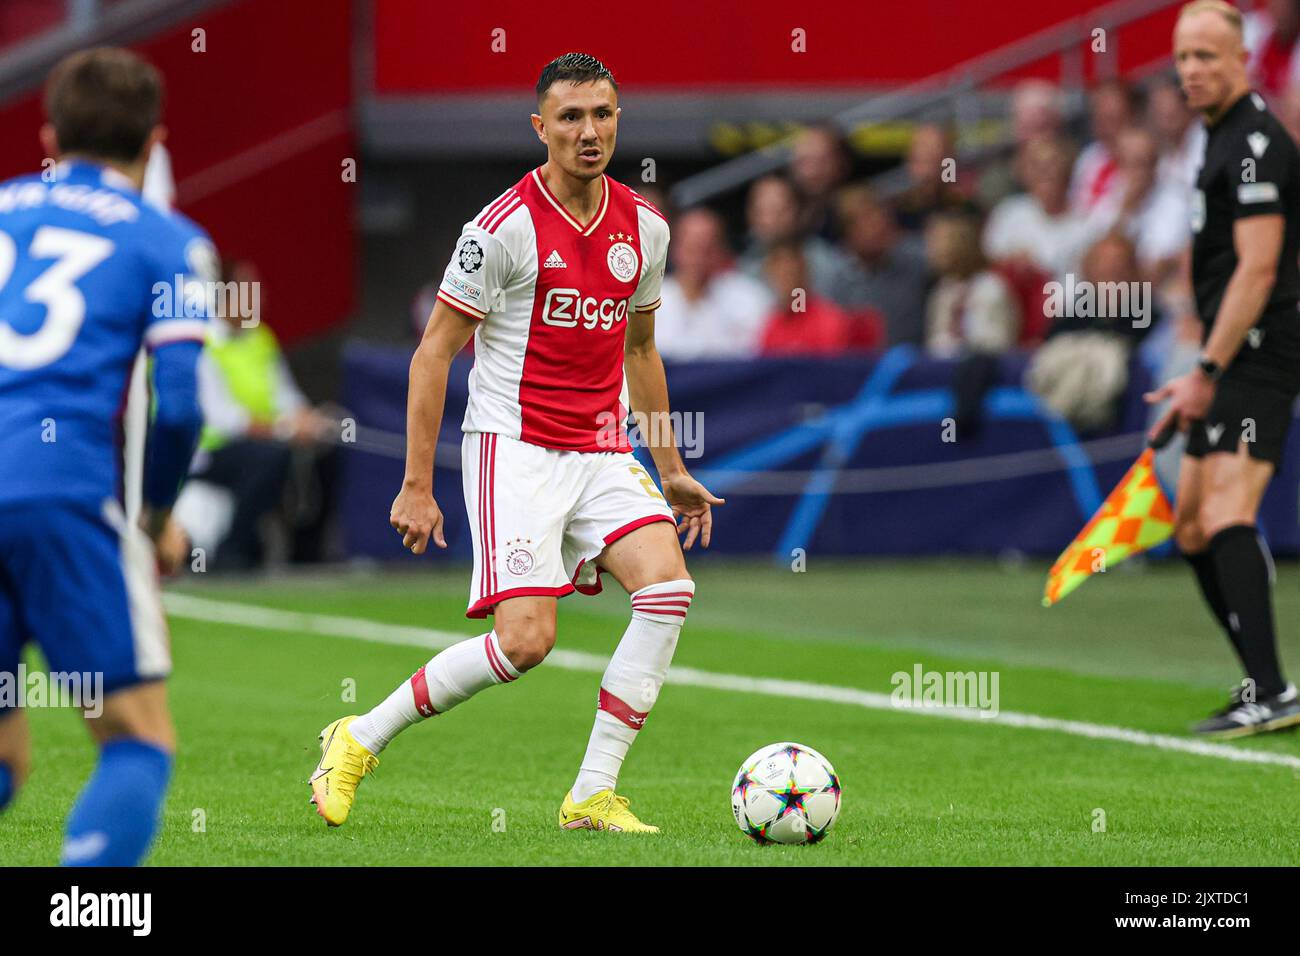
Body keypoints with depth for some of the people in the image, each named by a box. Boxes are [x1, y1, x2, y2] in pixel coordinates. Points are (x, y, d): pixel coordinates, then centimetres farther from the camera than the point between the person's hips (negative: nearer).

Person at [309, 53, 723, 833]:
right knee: (527, 639, -17)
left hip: (603, 454, 6)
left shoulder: (644, 227, 7)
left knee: (668, 585, -18)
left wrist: (670, 469, 22)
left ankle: (593, 795, -12)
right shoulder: (506, 226, -11)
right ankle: (359, 742, 3)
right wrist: (417, 486, -11)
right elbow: (434, 352, -7)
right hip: (514, 448, -6)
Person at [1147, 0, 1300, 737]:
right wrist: (1204, 377, 23)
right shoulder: (1227, 138, 19)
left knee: (1226, 516, -21)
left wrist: (1206, 372, -22)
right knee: (1192, 529, 12)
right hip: (1233, 365, 11)